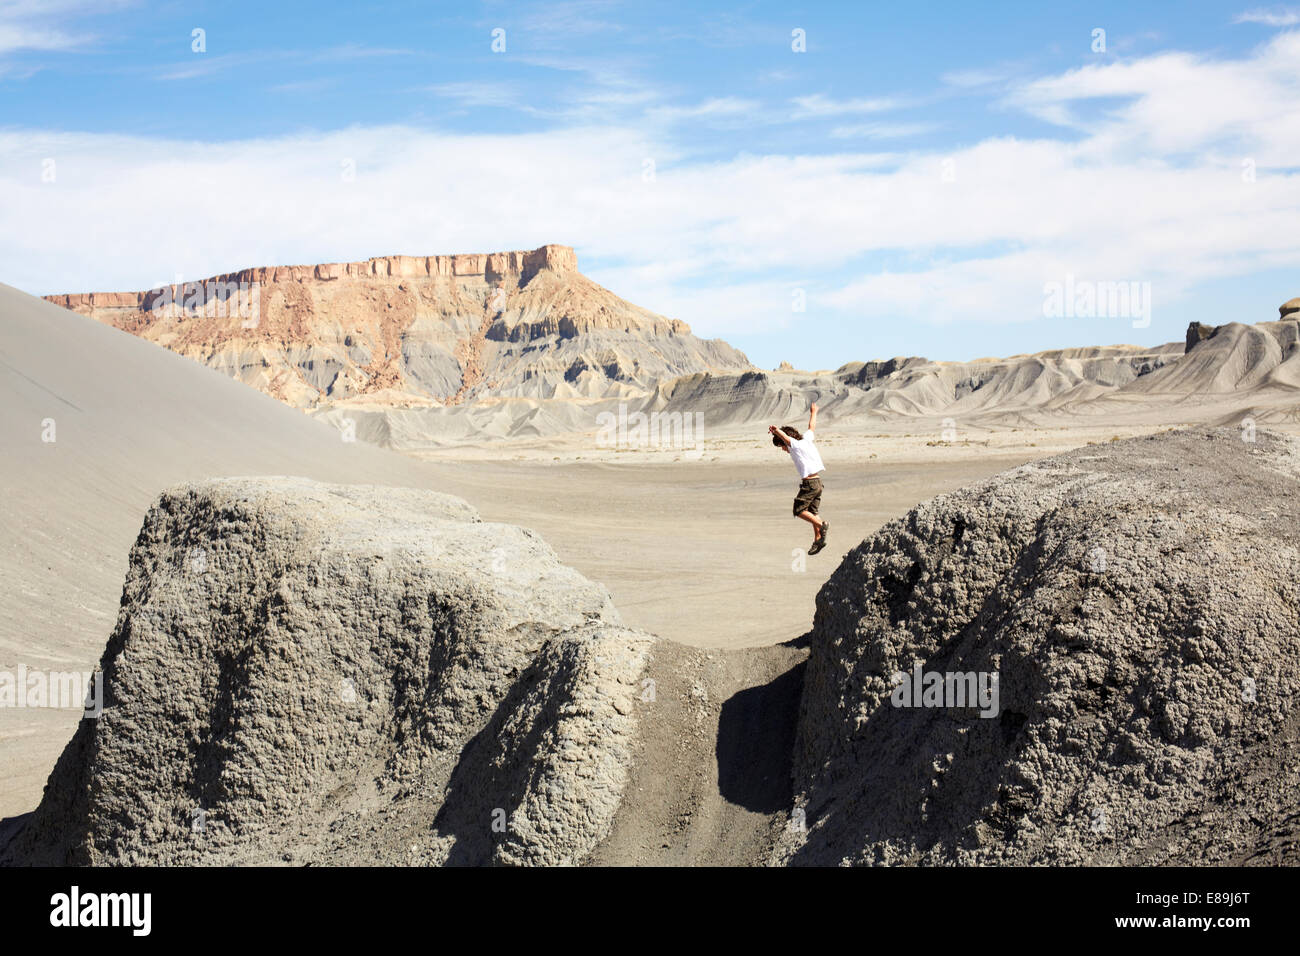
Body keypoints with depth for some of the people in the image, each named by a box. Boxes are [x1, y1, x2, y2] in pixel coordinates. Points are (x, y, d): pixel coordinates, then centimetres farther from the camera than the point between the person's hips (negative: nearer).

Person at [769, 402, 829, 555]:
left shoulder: (794, 444, -7)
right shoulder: (806, 439, 14)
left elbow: (783, 435, -27)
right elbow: (812, 427, 32)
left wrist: (775, 429, -45)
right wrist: (813, 413, 48)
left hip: (809, 482, -9)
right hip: (818, 481, 9)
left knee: (799, 510, -4)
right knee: (812, 512, 12)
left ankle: (822, 525, -16)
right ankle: (818, 539, 7)